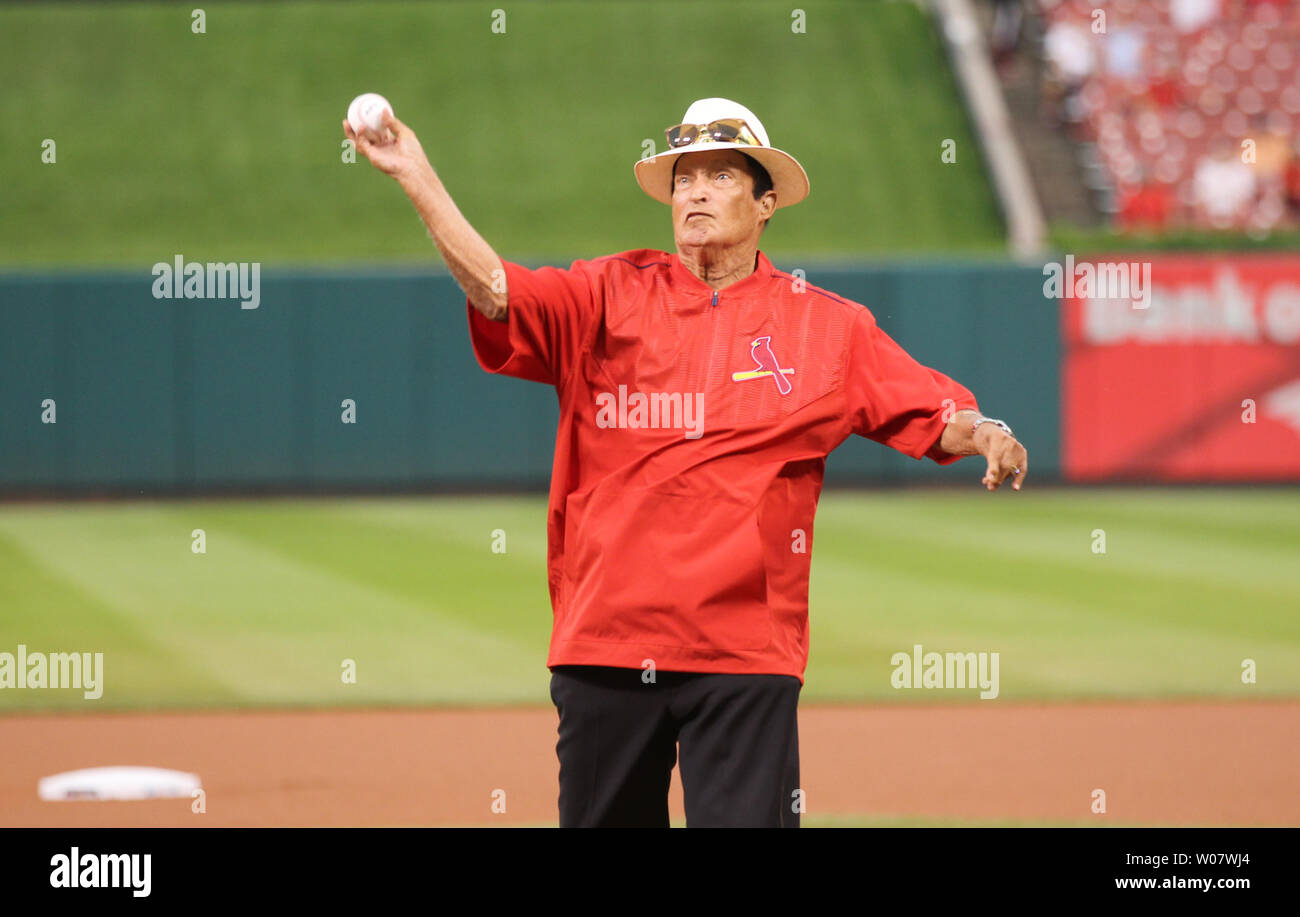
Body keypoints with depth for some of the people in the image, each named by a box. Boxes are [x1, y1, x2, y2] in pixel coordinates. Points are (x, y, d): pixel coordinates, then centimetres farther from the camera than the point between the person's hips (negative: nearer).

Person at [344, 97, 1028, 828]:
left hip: (746, 657, -1)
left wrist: (987, 435, -17)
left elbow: (933, 413, 5)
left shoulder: (827, 326, 9)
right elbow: (495, 288, -5)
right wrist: (419, 180, -16)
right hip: (604, 644, 2)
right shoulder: (611, 297, 8)